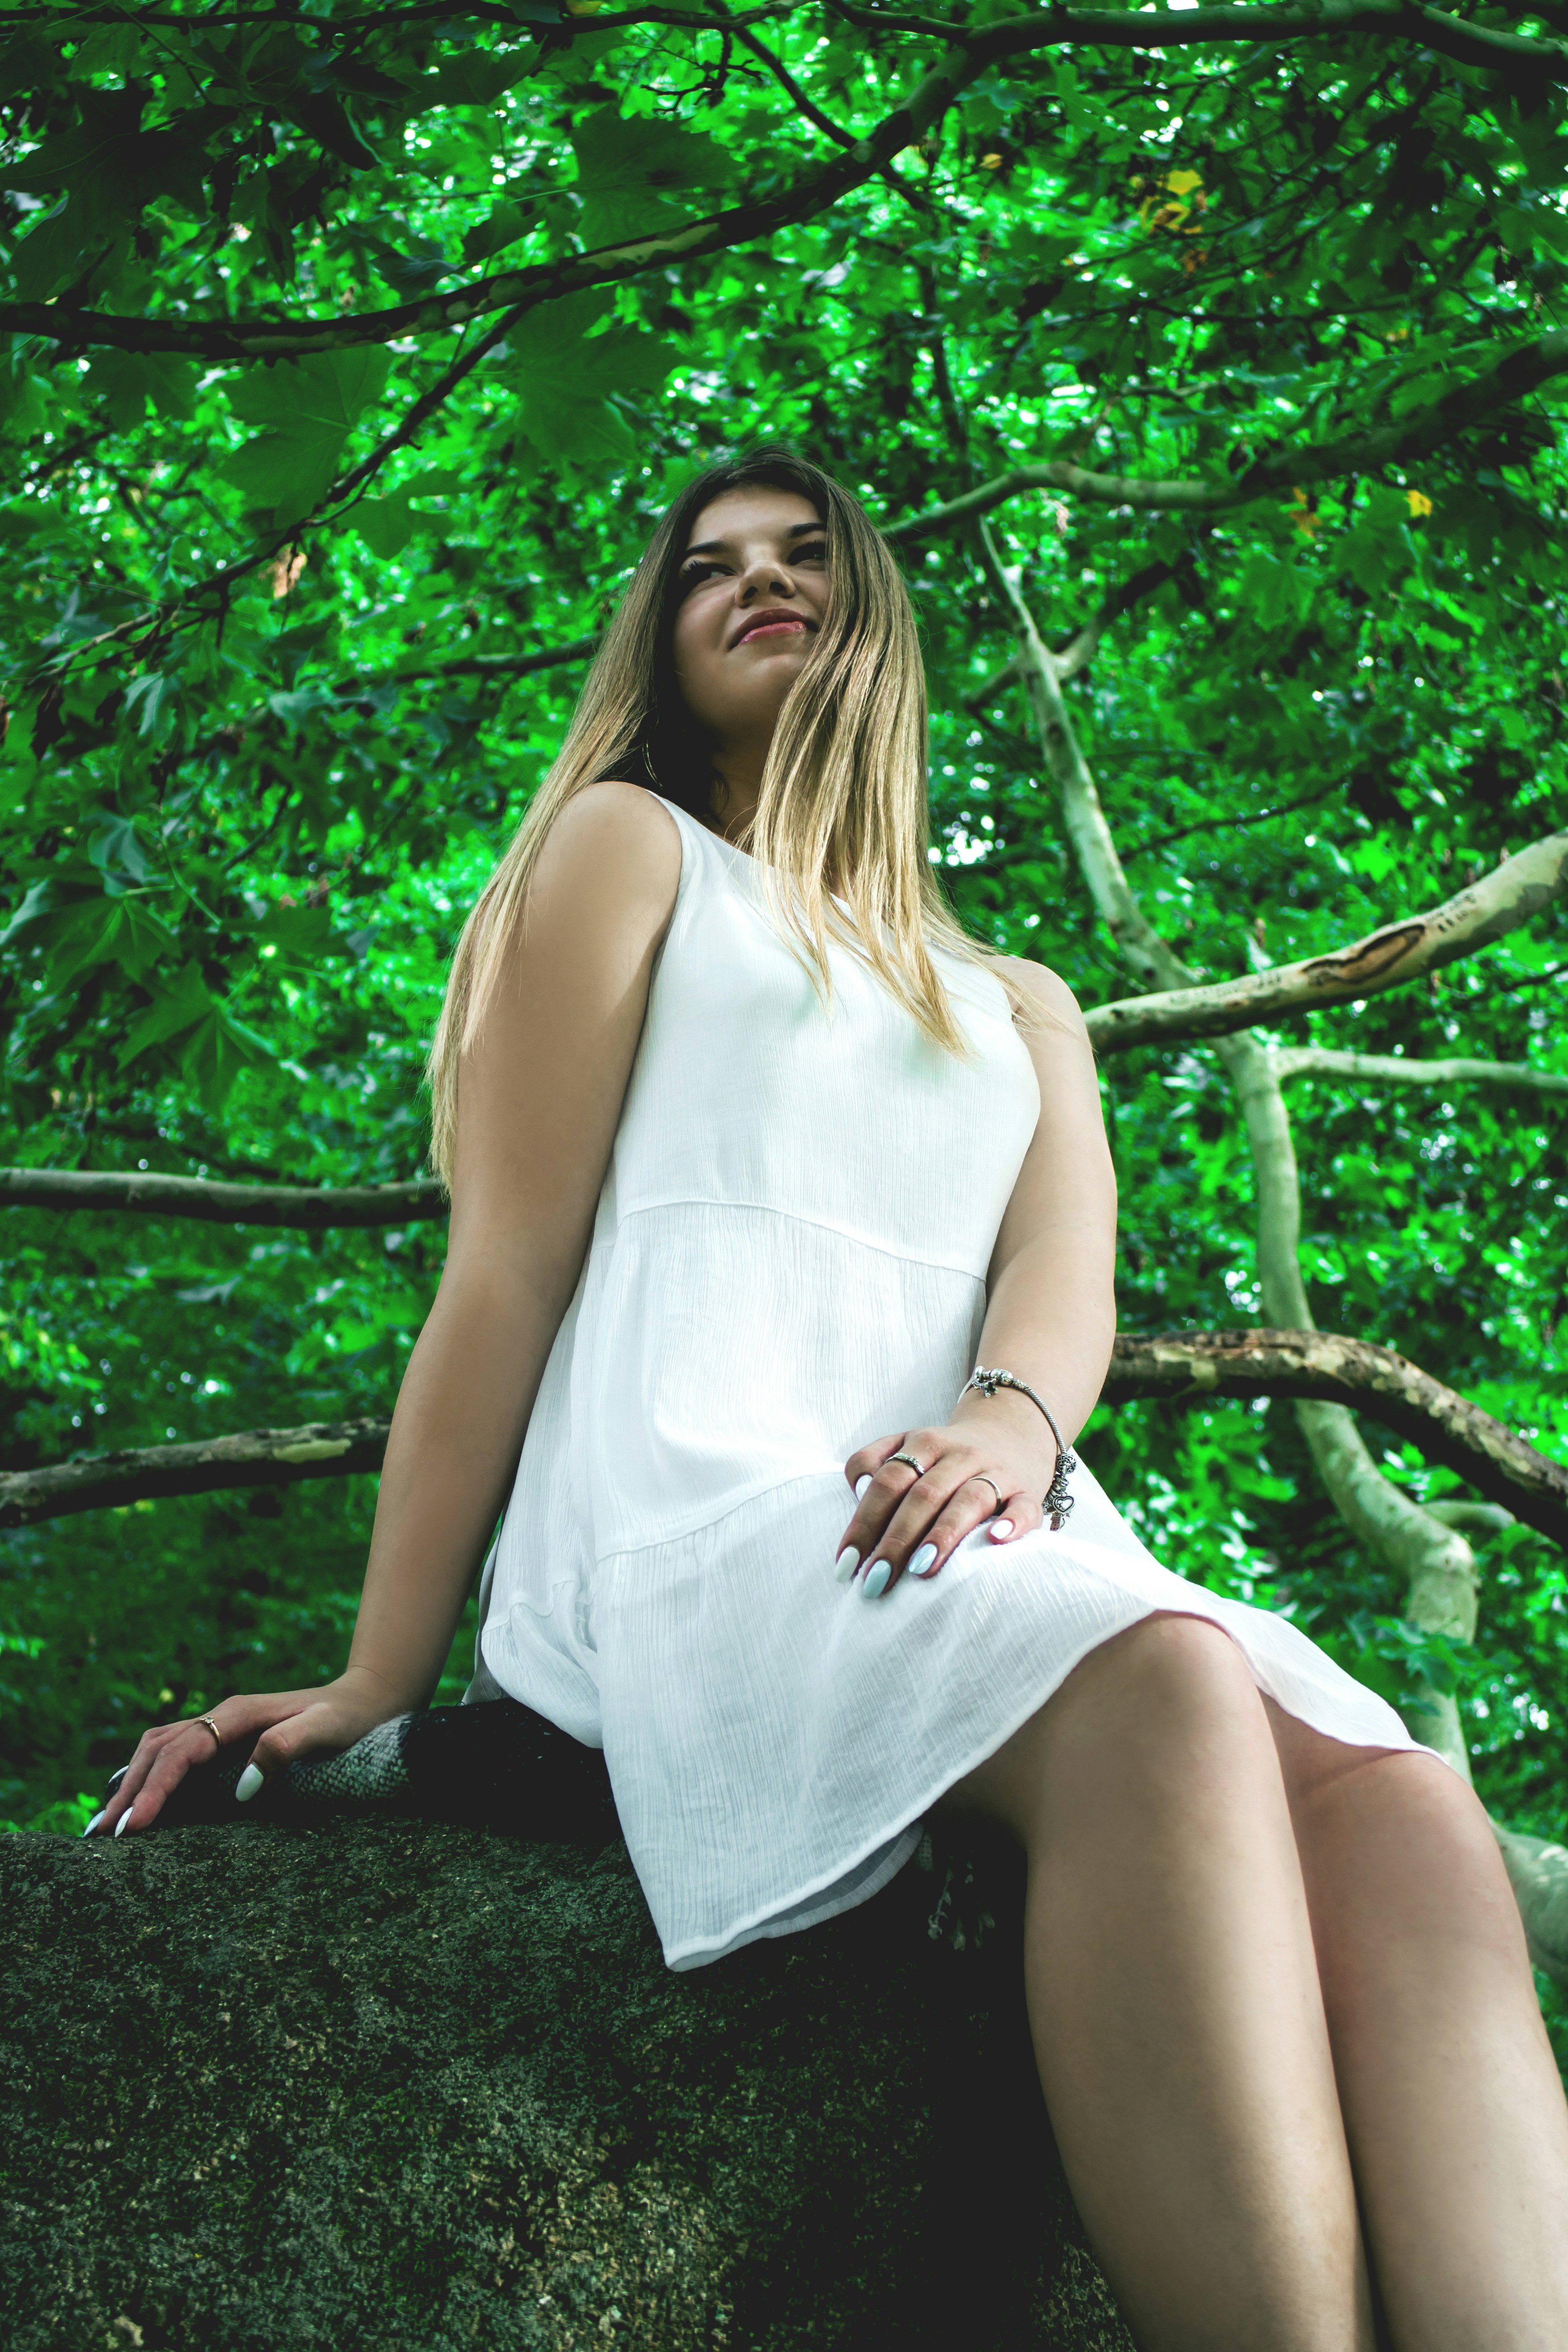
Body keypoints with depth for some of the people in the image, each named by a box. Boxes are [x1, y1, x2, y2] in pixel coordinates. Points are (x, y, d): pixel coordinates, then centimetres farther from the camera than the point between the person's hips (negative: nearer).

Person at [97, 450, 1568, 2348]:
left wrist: (1013, 1421, -17)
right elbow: (507, 1277, 8)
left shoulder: (1017, 1009, 31)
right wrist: (380, 1682, 0)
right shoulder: (627, 852, 19)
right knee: (1168, 1692, -38)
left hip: (973, 1532, 5)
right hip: (690, 1509, -4)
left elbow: (1066, 1279, 9)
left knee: (1406, 1814, -29)